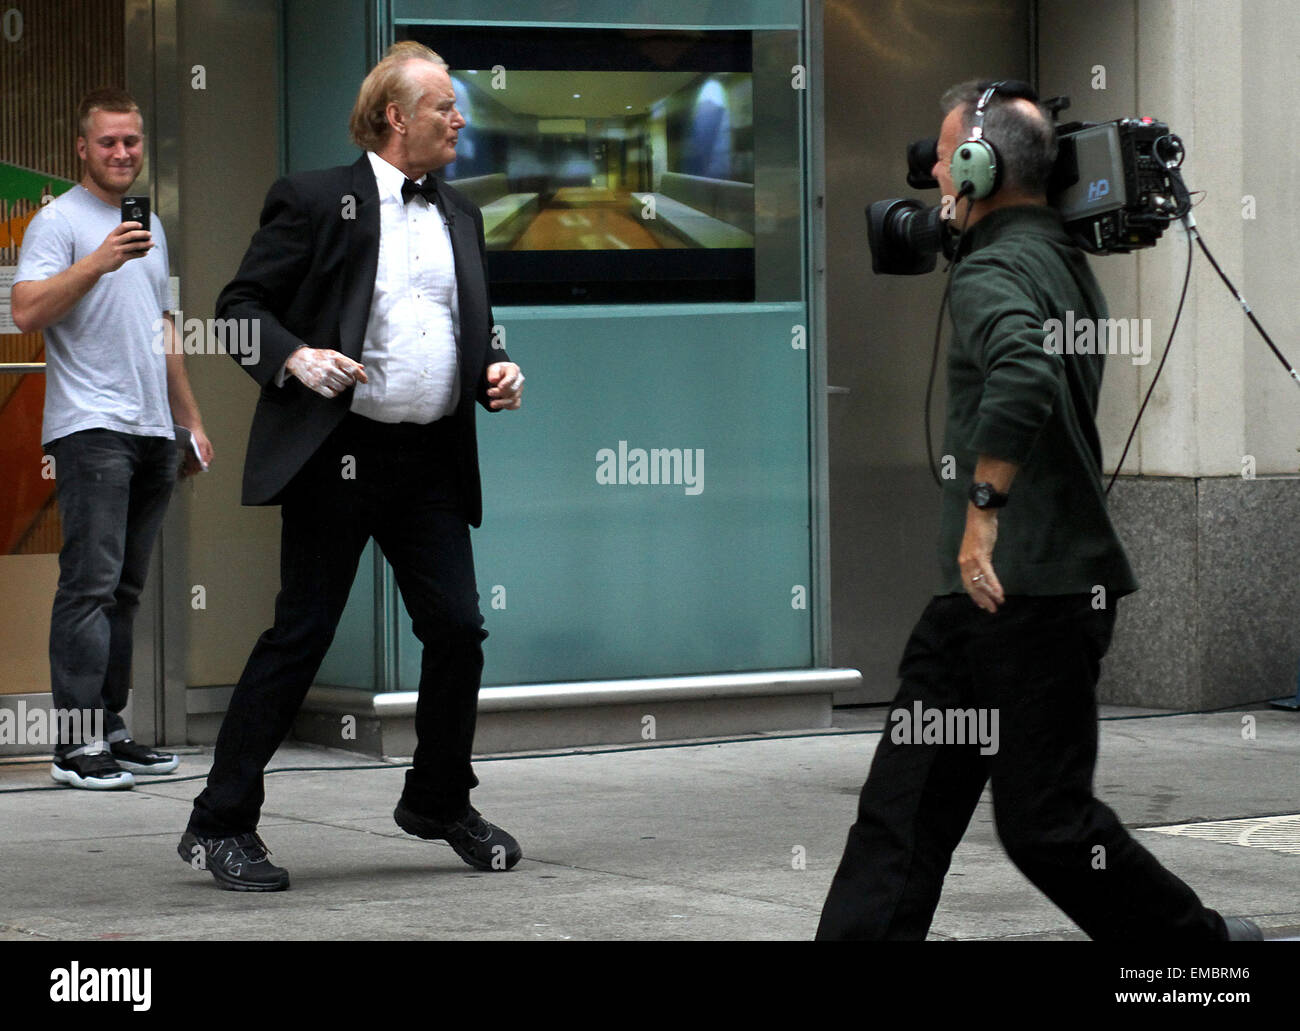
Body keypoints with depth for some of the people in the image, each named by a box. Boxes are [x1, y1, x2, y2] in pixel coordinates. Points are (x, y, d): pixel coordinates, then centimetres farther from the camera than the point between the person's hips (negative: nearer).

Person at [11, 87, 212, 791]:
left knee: (124, 589, 9)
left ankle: (110, 731, 12)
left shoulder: (149, 225, 20)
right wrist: (99, 263, -29)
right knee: (90, 582, -12)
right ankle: (76, 746, -14)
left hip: (153, 433, 8)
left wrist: (190, 420, 24)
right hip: (91, 429, -8)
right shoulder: (58, 221, -5)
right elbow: (27, 311, -20)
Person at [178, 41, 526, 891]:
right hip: (338, 460, -6)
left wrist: (495, 372, 5)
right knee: (300, 638, -4)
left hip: (433, 463, 6)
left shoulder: (459, 215, 16)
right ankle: (221, 825, 4)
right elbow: (240, 305, -3)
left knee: (458, 630, 4)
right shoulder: (315, 200, -3)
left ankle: (440, 803, 25)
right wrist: (295, 357, -20)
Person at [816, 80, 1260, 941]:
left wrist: (983, 507, -28)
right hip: (990, 588, 10)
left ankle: (1203, 942, 11)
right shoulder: (1065, 259, 16)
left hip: (1029, 588, -10)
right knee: (906, 800, 7)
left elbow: (1024, 373, -35)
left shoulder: (996, 270, -15)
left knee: (1047, 821, -2)